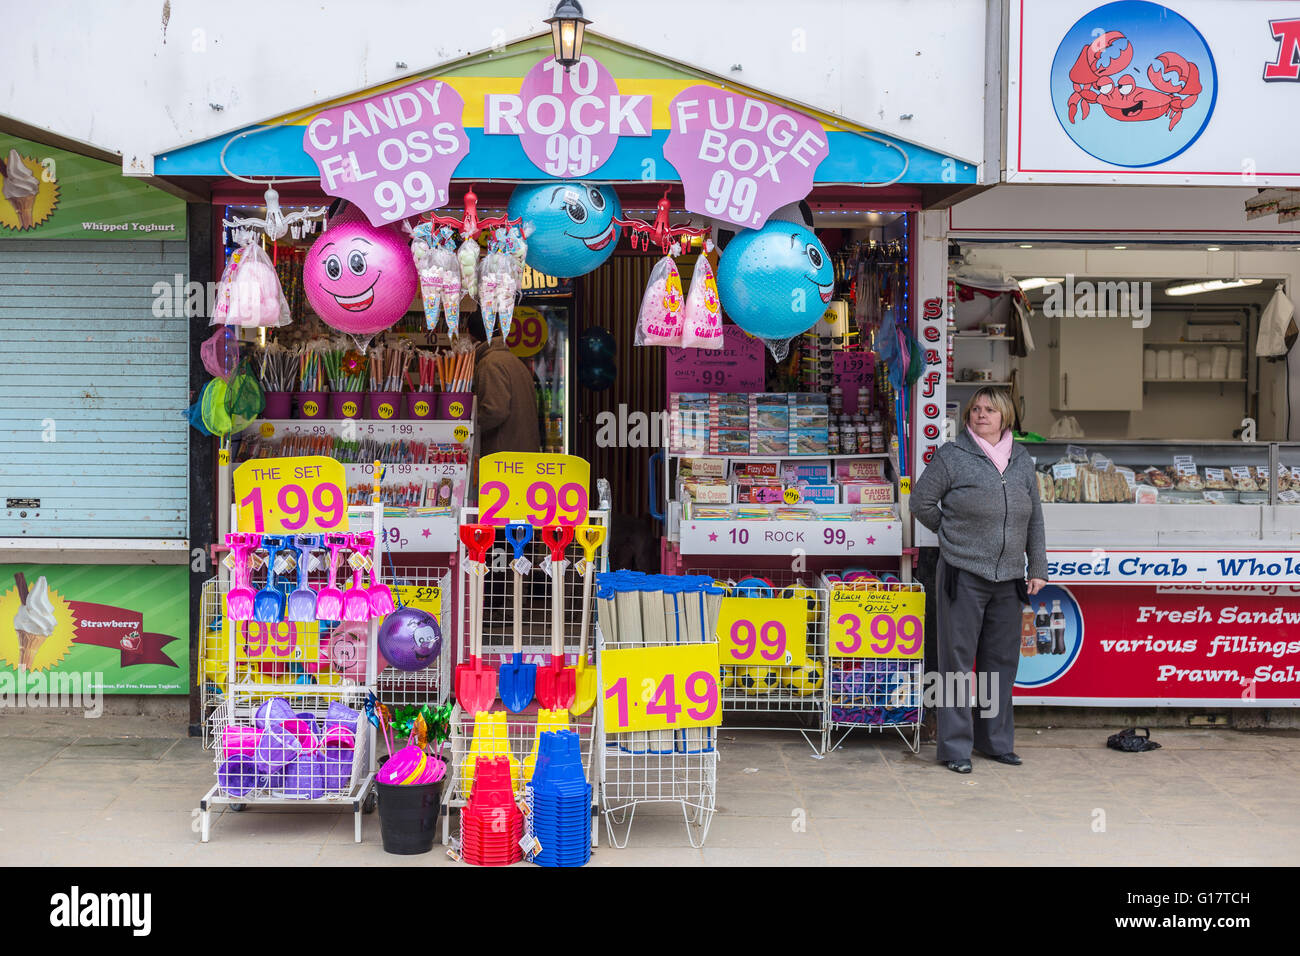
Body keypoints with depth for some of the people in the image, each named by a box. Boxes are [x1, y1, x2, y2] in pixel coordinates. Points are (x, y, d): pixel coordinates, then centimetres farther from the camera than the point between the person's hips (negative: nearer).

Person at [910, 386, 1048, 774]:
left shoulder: (1022, 460, 11)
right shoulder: (952, 455, -4)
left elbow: (1035, 518, 15)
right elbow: (922, 501, 1)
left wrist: (1037, 567, 11)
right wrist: (953, 535, 5)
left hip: (1008, 580, 5)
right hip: (963, 576, -5)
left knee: (1002, 661, 11)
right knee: (957, 661, -2)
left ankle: (997, 741, 23)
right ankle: (955, 747, 4)